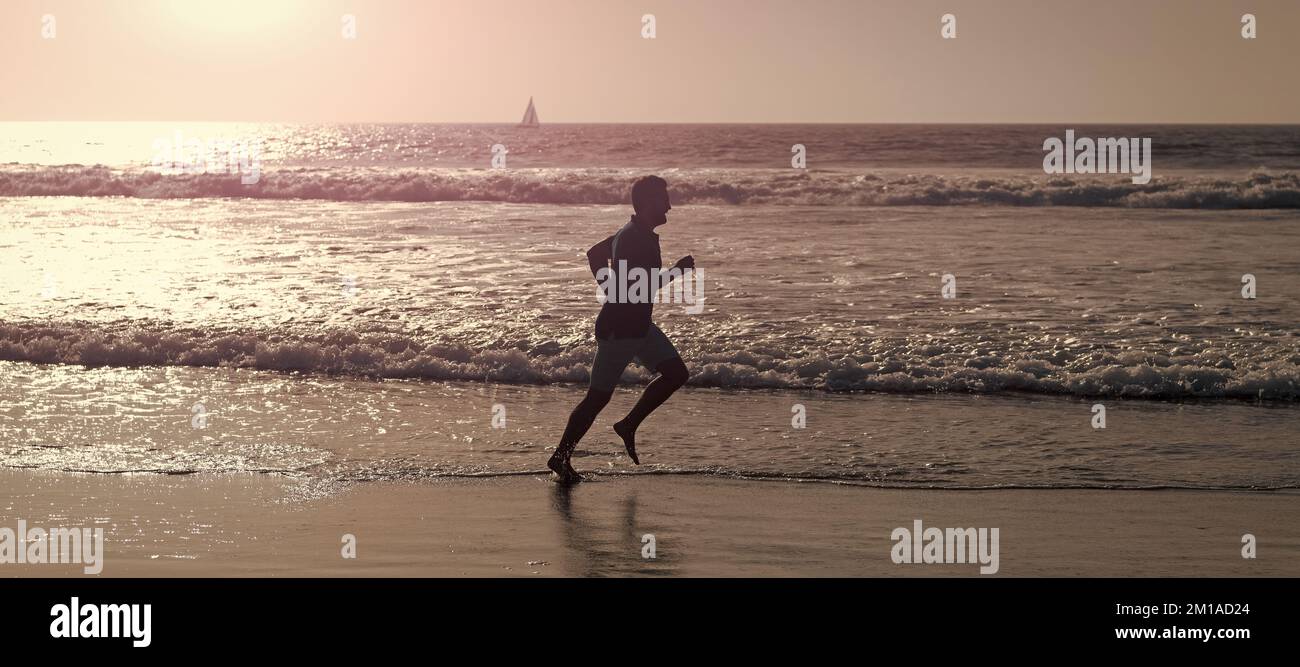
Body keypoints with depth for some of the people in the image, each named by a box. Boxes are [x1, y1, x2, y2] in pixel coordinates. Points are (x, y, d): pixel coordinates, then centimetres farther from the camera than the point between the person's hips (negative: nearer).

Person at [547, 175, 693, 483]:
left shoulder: (639, 233, 7)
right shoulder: (633, 240, -23)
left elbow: (594, 254, 20)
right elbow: (637, 290, -29)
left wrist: (610, 290, 20)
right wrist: (677, 270, -21)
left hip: (639, 325, 10)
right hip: (619, 329, -10)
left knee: (676, 373, 6)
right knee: (598, 397, -1)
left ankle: (629, 425, 13)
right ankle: (560, 456, 10)